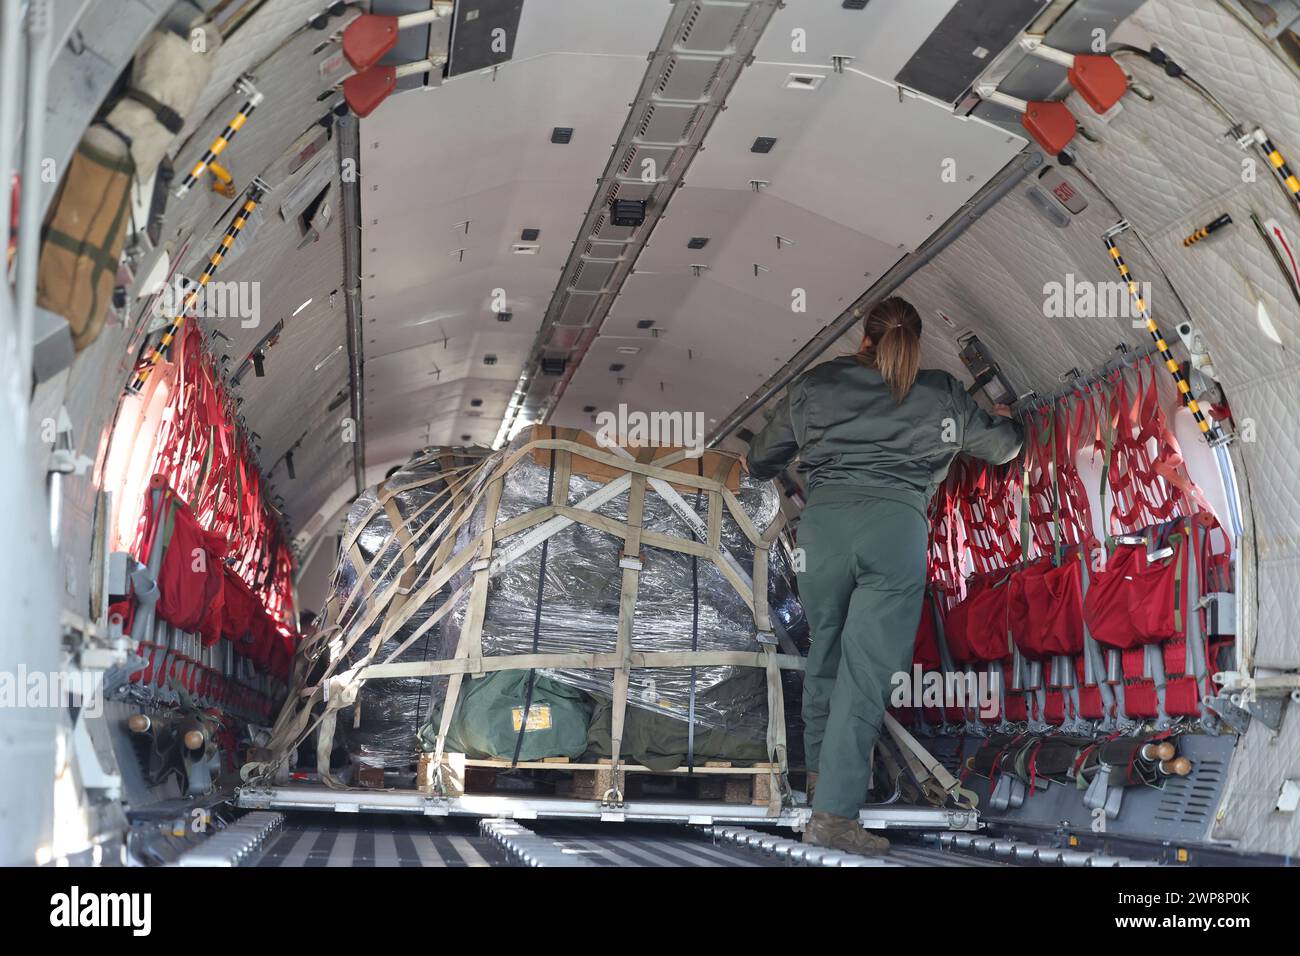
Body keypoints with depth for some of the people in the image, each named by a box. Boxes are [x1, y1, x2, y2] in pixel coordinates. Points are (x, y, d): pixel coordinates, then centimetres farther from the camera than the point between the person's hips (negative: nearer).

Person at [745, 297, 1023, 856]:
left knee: (826, 651, 22)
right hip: (898, 526, -2)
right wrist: (1004, 420, 57)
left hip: (825, 520, 2)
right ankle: (832, 814, -9)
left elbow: (760, 462, 24)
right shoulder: (942, 395, 17)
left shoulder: (815, 384, 17)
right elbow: (1004, 446, 33)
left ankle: (820, 769, 38)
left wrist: (755, 462, 49)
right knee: (867, 671, -3)